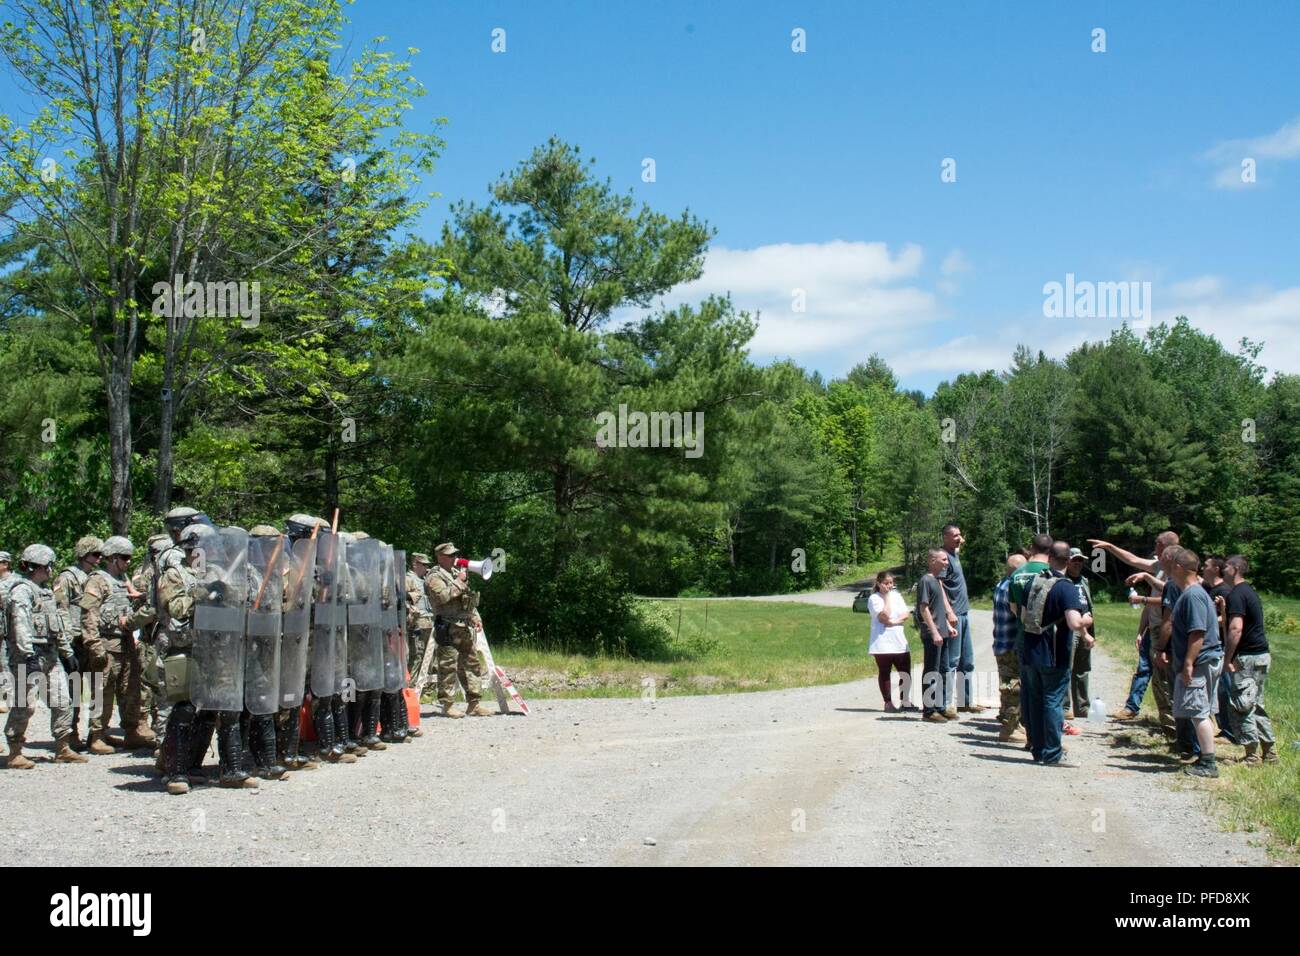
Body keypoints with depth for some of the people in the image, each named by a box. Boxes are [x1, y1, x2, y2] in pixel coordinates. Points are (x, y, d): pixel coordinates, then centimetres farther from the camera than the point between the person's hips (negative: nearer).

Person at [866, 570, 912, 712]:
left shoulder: (897, 596, 13)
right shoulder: (874, 598, -4)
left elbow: (905, 616, 4)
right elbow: (884, 616, -16)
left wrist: (892, 622, -12)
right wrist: (887, 597, -9)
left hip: (899, 641, 5)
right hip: (882, 643, -5)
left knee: (905, 673, 3)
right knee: (884, 673, 1)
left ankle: (905, 702, 12)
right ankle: (888, 703, 7)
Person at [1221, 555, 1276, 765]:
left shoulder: (1236, 594, -14)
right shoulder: (1250, 591, 17)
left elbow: (1236, 629, -24)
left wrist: (1227, 659, -21)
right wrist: (1224, 609, 20)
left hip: (1247, 657, -10)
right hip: (1262, 655, 10)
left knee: (1241, 706, -5)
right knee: (1256, 705, 15)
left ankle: (1252, 756, -3)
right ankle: (1269, 753, 18)